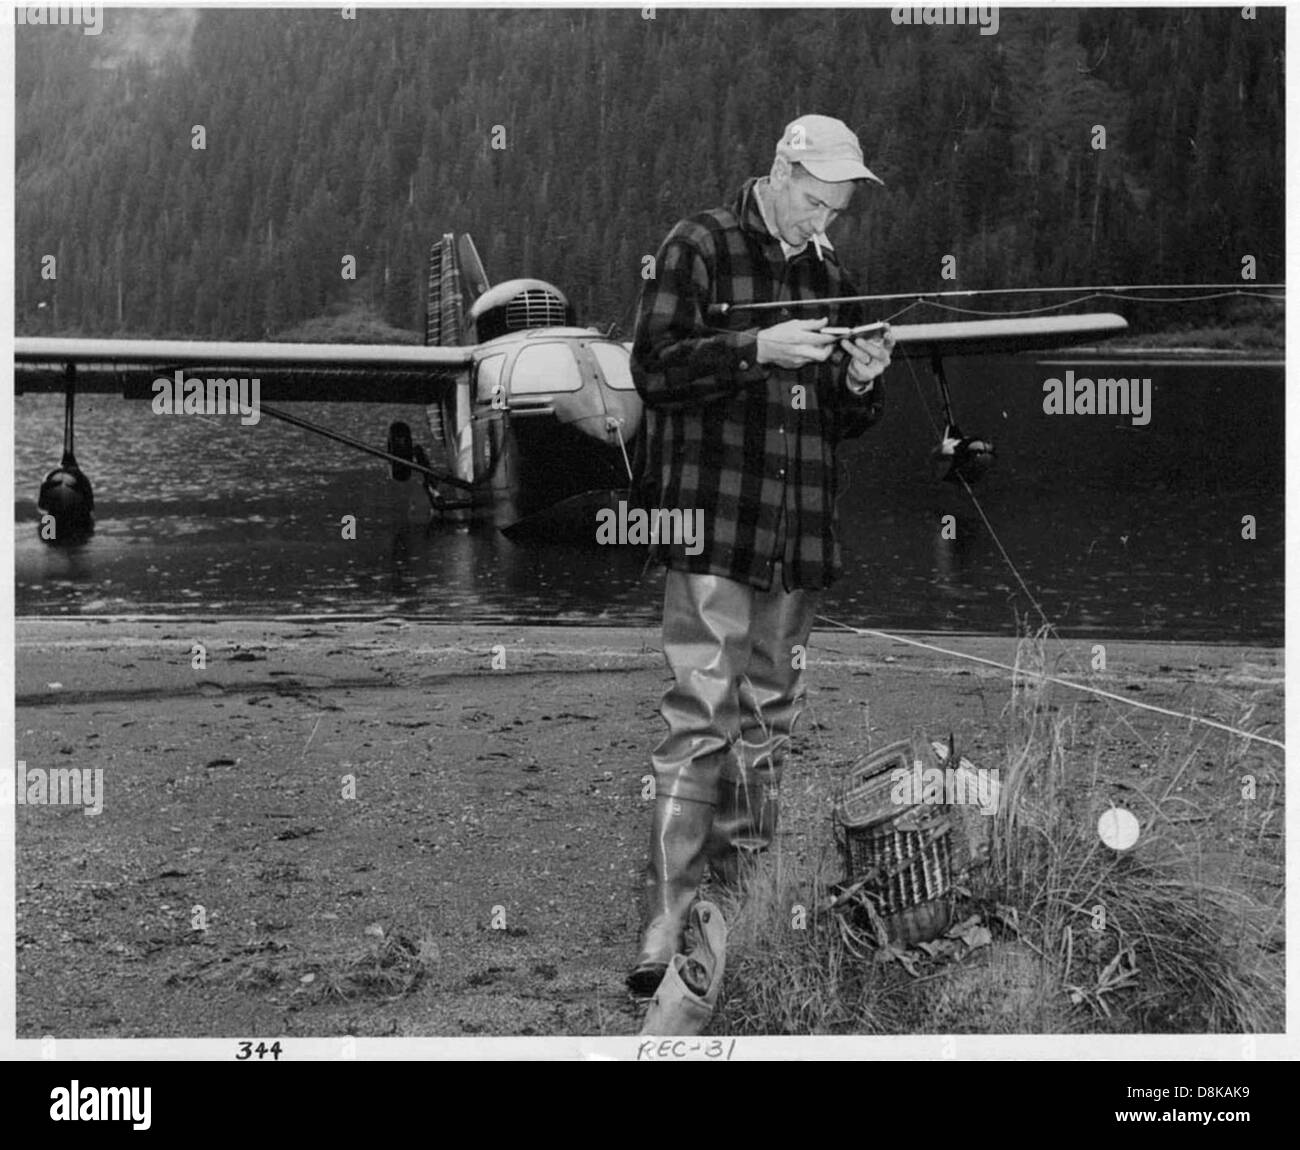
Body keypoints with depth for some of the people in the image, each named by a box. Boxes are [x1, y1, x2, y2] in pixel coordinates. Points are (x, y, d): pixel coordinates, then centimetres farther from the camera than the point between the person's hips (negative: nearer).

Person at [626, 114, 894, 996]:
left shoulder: (830, 276, 18)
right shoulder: (700, 246, 1)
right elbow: (654, 369, -9)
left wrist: (860, 384, -1)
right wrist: (757, 347, -19)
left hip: (799, 539, 6)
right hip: (713, 524, -6)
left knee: (771, 724, 10)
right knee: (700, 721, -11)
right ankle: (665, 928, -8)